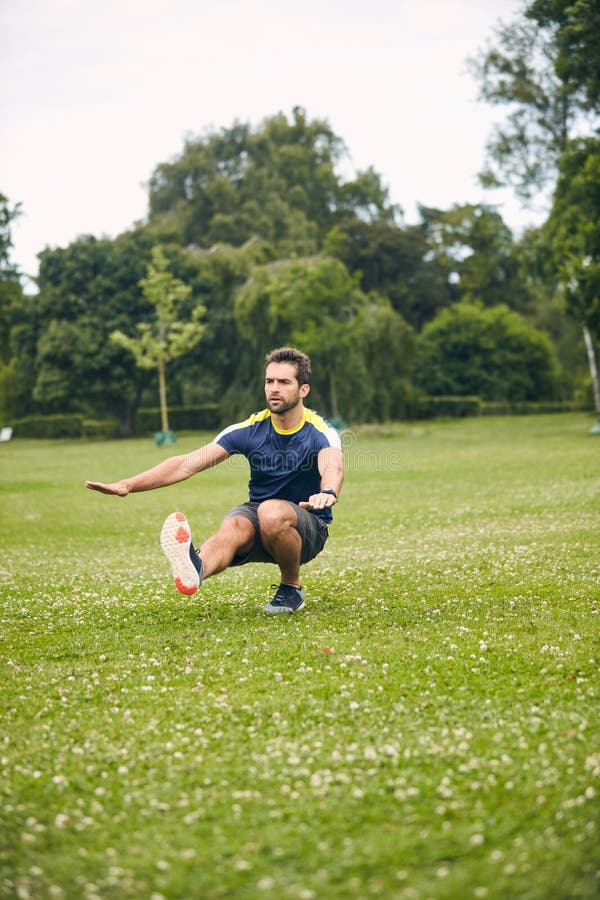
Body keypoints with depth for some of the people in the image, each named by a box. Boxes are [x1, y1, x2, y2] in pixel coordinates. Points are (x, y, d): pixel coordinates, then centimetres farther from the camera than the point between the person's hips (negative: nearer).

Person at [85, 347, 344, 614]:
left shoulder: (320, 431, -14)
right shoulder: (250, 429, -5)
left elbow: (332, 466, -38)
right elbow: (188, 464, -12)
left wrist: (327, 493, -64)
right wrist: (129, 485, -25)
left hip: (309, 527, -2)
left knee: (272, 511, -36)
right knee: (232, 526, -33)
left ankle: (292, 590, -16)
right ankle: (195, 569, -68)